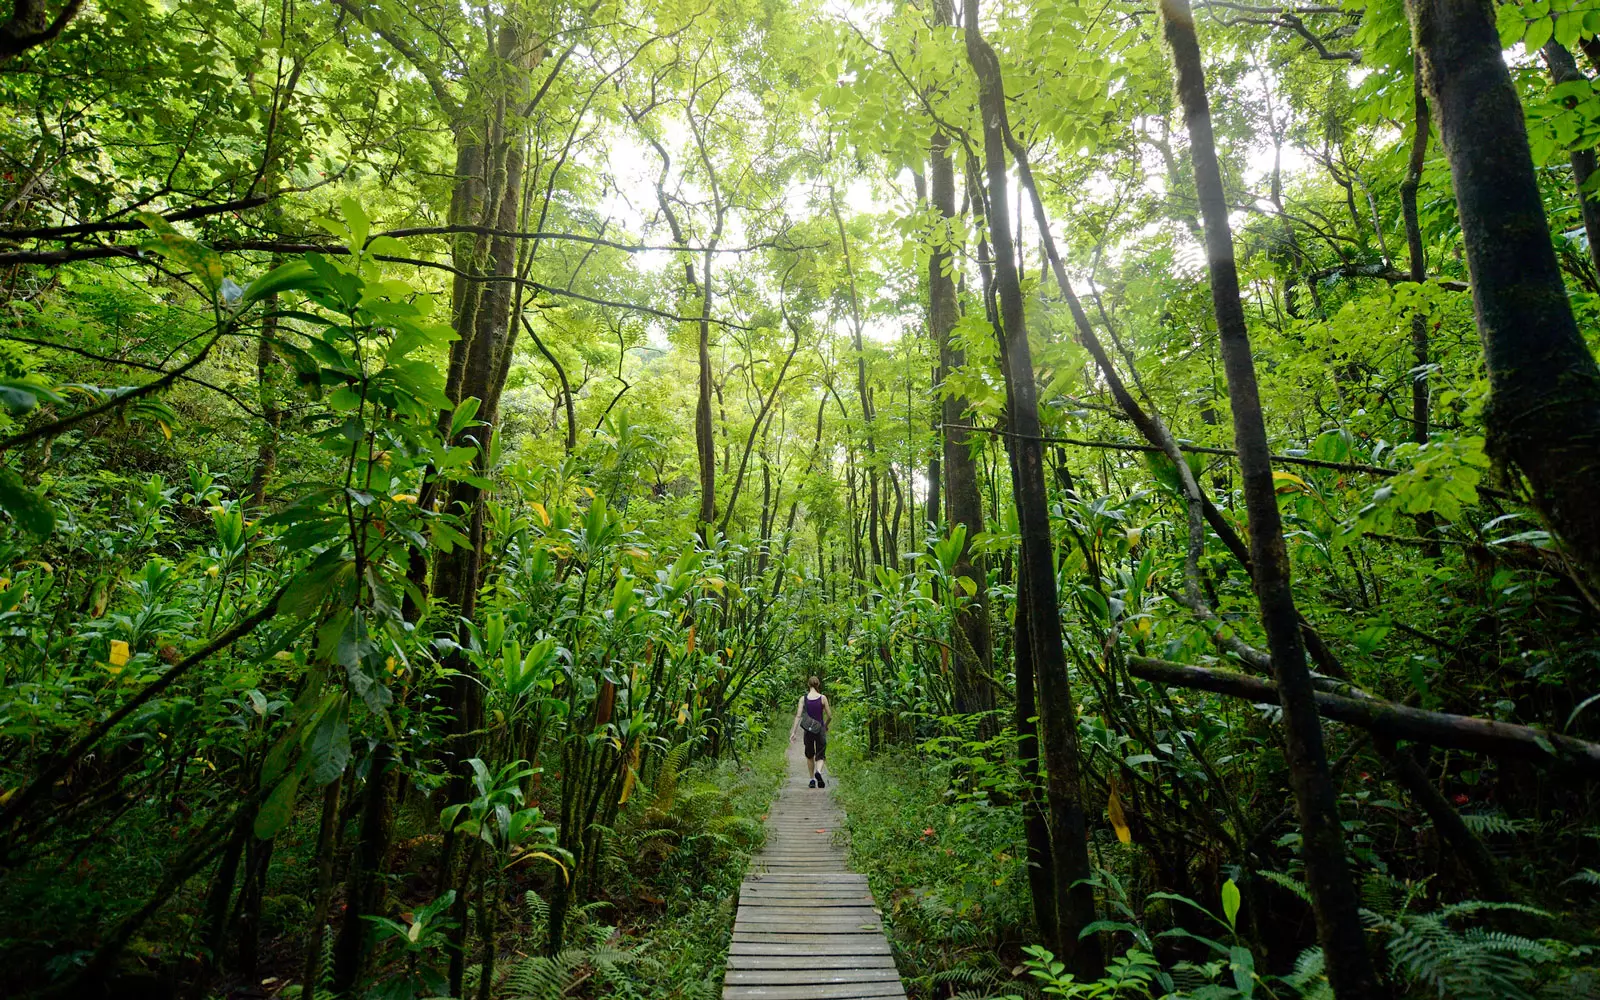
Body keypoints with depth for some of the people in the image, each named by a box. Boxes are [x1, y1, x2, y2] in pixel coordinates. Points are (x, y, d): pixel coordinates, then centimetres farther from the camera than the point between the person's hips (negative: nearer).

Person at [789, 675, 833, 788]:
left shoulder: (803, 698, -3)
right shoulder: (823, 698, -5)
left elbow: (798, 716, -9)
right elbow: (829, 716, -1)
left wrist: (793, 732, -8)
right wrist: (826, 725, 19)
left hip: (808, 730, 1)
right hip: (820, 729, -1)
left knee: (809, 756, 21)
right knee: (820, 756, 6)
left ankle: (812, 780, 21)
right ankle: (818, 771, -24)